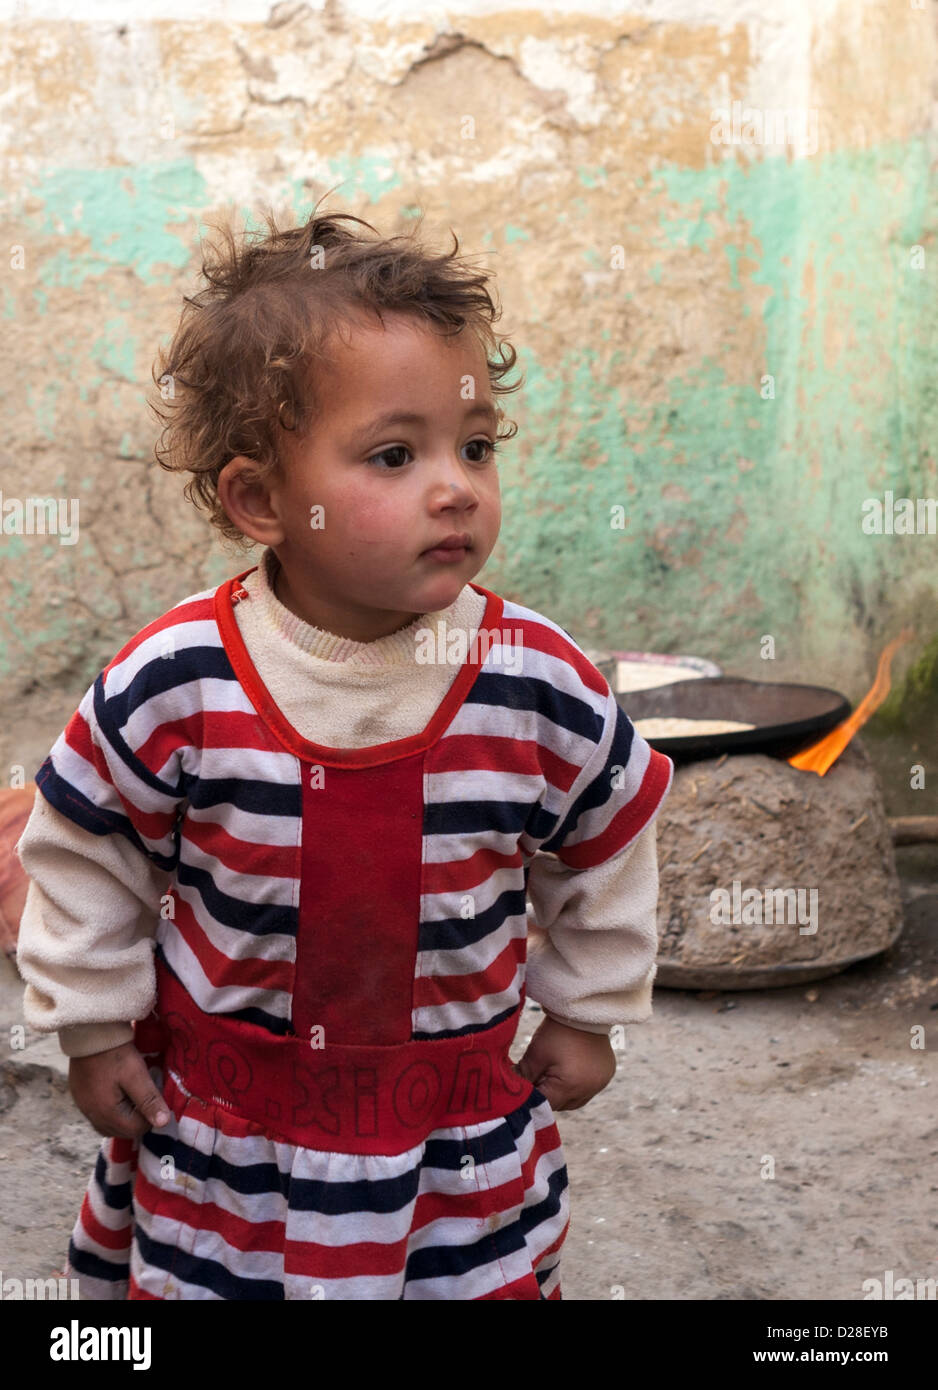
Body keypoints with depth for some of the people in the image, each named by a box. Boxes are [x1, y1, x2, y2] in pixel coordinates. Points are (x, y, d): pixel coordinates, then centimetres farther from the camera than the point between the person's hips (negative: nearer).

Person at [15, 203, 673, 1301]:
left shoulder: (545, 689, -17)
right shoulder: (174, 685, -20)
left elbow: (605, 848, 2)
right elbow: (83, 852, -4)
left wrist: (586, 1013, 11)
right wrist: (92, 1025, 4)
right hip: (217, 1119, 0)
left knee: (490, 1282, 15)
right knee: (187, 1280, 17)